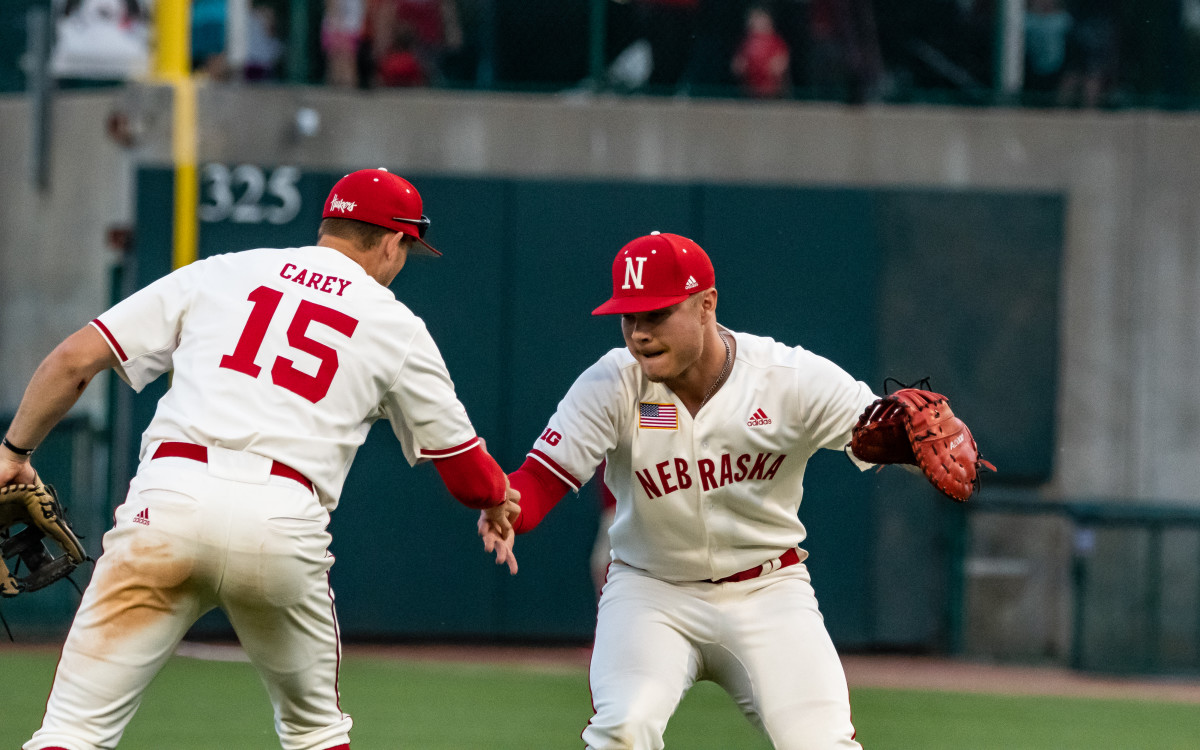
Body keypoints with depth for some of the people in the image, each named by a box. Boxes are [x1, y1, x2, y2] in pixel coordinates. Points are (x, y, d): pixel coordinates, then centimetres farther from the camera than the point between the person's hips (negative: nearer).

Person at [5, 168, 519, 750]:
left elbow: (74, 359, 13)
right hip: (282, 527, 0)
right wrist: (500, 495, 46)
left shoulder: (219, 273, 18)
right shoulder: (396, 326, 16)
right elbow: (466, 473, 23)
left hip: (168, 501, 0)